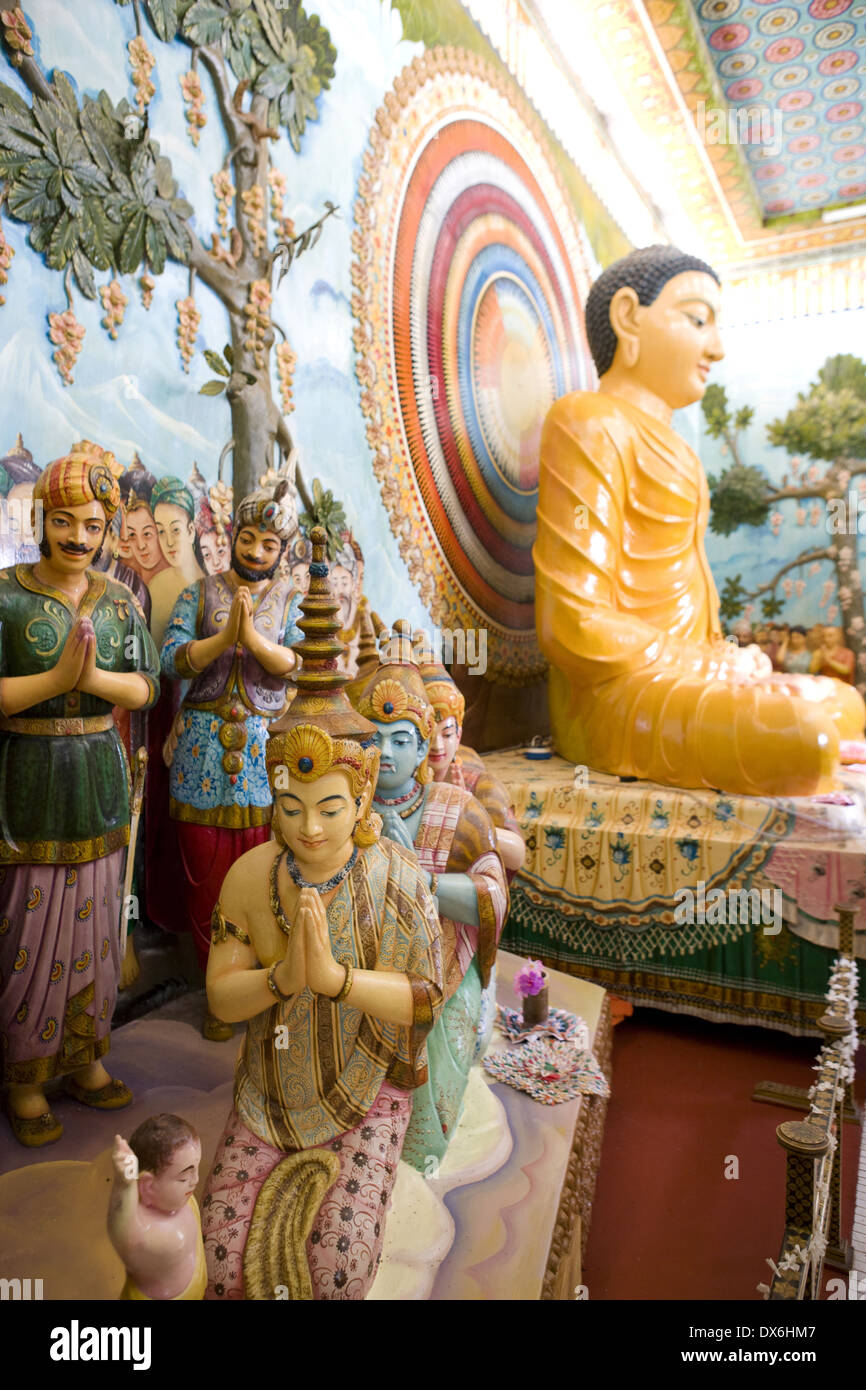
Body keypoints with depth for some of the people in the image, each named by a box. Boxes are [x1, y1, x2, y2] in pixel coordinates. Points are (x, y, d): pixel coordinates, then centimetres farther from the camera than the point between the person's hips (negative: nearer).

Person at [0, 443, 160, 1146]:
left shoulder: (119, 599, 4)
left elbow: (146, 688, -1)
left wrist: (93, 677, -19)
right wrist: (57, 677, -25)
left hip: (100, 779, 4)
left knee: (93, 922, 12)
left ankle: (85, 1060, 29)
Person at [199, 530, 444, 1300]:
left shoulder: (399, 878, -22)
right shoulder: (251, 876, -17)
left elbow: (426, 998, -20)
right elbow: (221, 997, -12)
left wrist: (334, 975, -37)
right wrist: (286, 973, -33)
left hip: (365, 1093, -2)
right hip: (272, 1092, 2)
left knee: (339, 1263, -13)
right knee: (229, 1259, -8)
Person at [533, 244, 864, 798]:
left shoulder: (662, 440, 21)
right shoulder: (590, 423, -10)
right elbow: (576, 627, -20)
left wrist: (726, 658, 5)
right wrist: (719, 665, -11)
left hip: (682, 680, 10)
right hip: (615, 696, -10)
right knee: (807, 734, -30)